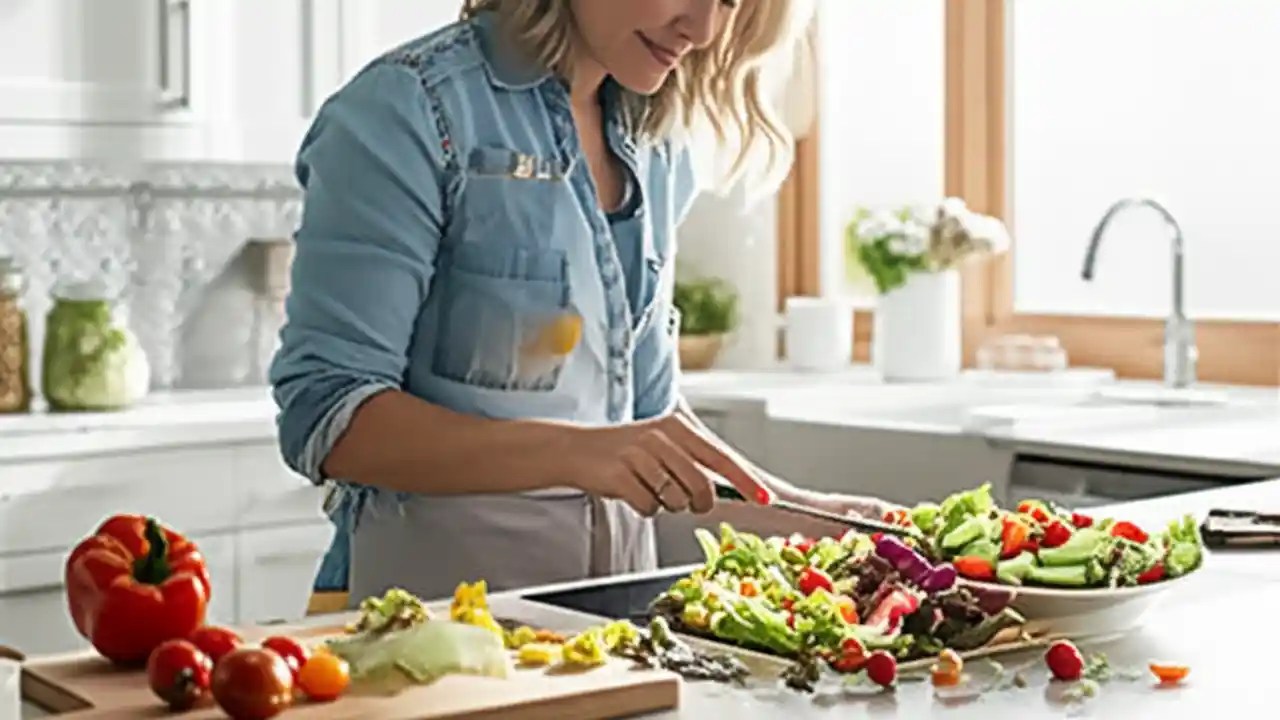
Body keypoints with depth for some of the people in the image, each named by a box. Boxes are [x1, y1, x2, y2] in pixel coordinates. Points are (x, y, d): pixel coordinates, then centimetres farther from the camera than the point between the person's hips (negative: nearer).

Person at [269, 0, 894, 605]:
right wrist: (572, 451, -29)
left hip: (618, 562, 6)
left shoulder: (655, 142, 8)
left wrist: (797, 508, 7)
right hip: (446, 566, -6)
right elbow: (324, 413, -19)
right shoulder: (407, 109, -12)